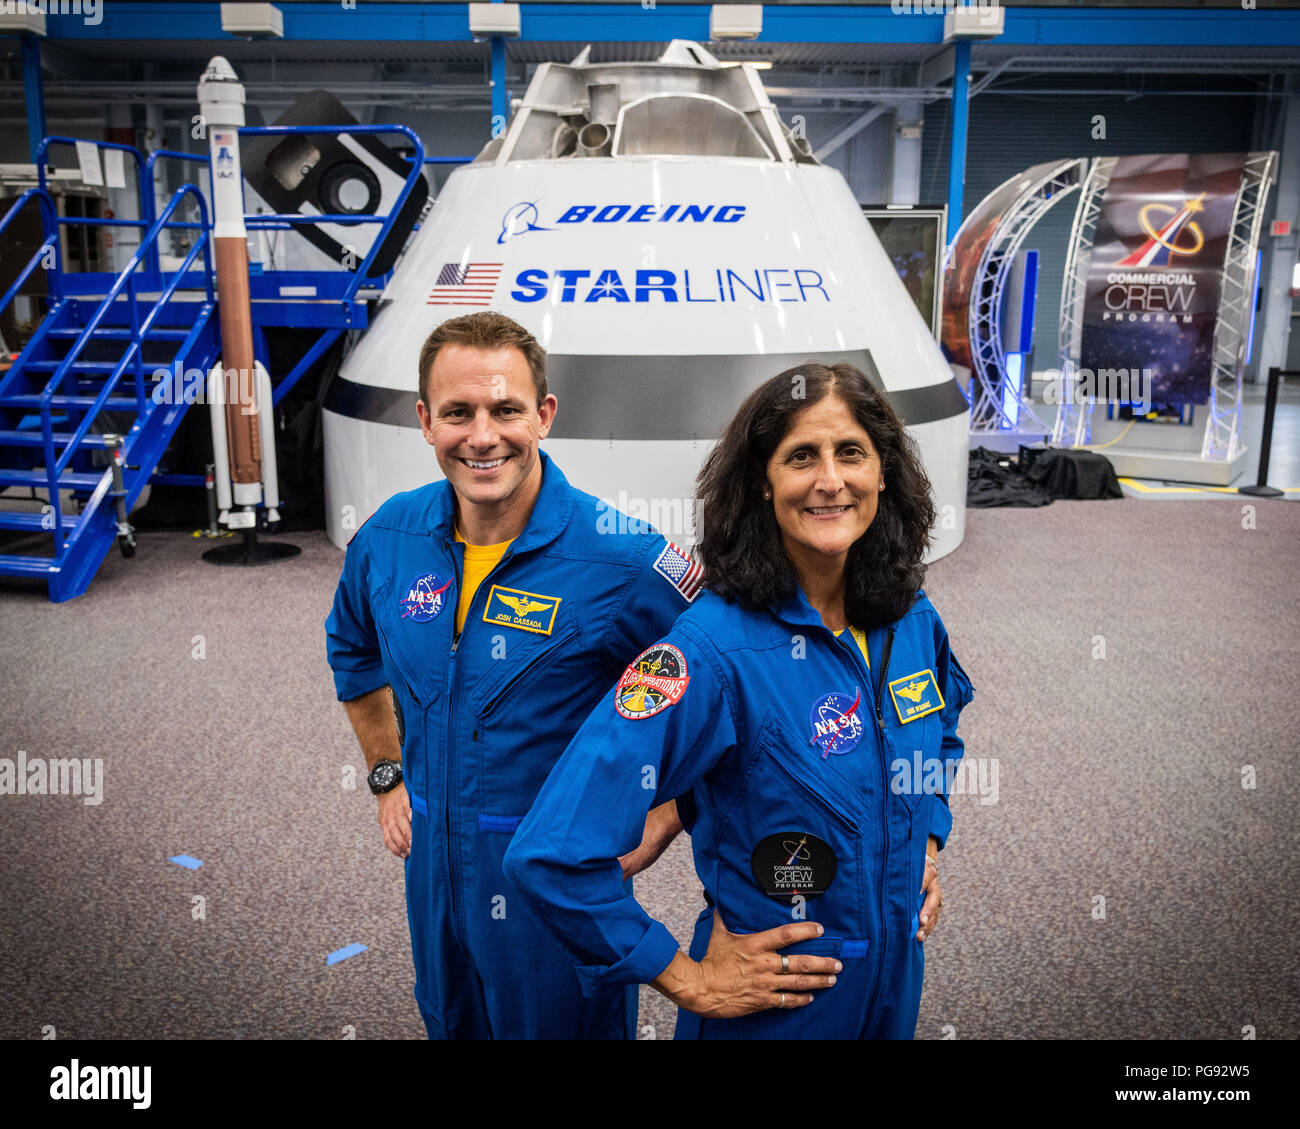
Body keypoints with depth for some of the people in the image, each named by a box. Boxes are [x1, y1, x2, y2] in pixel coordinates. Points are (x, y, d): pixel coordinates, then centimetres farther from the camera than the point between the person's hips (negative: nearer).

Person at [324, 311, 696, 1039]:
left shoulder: (620, 558, -23)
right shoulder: (389, 537, -6)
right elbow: (354, 650, 15)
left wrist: (663, 823, -14)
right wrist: (389, 778, 11)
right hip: (434, 865, 5)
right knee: (450, 1023, 26)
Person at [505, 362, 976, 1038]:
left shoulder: (913, 620, -7)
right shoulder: (715, 649, -28)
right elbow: (552, 855, -32)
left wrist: (926, 839, 2)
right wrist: (687, 981, -22)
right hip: (766, 1008, -6)